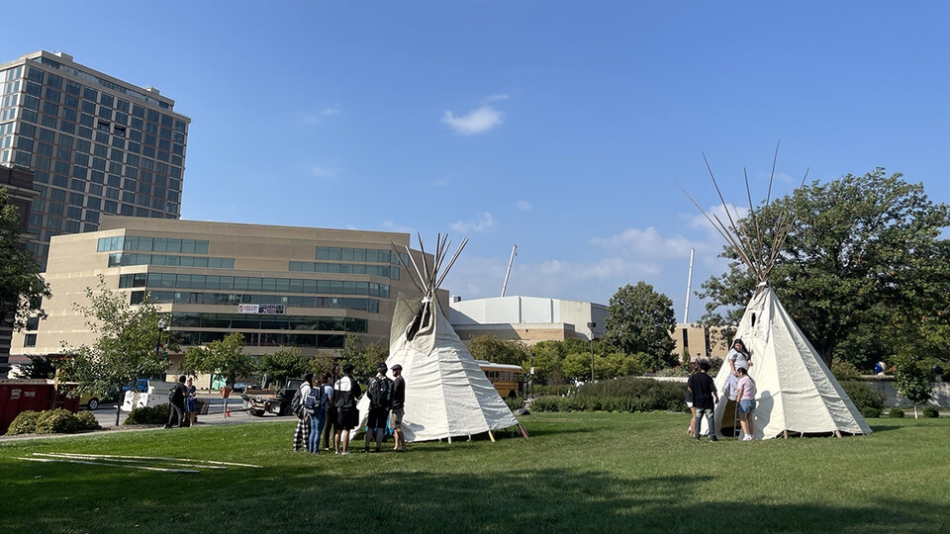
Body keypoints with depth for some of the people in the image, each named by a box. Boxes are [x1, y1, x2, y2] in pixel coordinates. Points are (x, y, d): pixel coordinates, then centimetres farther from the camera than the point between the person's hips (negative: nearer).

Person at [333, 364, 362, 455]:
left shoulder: (337, 382, 7)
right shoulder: (352, 382, -10)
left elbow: (334, 395, 12)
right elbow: (358, 395, -3)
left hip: (338, 409, 5)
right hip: (349, 409, -5)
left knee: (338, 430, 12)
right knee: (346, 430, -2)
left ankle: (336, 449, 18)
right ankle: (344, 450, 0)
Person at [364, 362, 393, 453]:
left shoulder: (373, 380, -6)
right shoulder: (390, 382, 0)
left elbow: (368, 393, 1)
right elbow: (392, 397, 2)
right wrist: (389, 407, 11)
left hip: (374, 407, -1)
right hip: (385, 408, 1)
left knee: (370, 428, 7)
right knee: (380, 428, 5)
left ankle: (366, 447, 4)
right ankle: (377, 448, 4)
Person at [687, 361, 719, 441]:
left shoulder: (693, 377, -1)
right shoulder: (708, 378, -12)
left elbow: (689, 388, 2)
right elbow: (713, 390, -9)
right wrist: (717, 397, 9)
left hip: (698, 401, 4)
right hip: (708, 401, -3)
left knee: (698, 418, 13)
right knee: (710, 418, 1)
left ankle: (696, 435, 16)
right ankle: (712, 436, -1)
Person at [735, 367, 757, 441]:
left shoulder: (742, 380, -12)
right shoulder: (752, 380, 14)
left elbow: (740, 392, -14)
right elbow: (754, 391, 23)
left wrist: (737, 401, -5)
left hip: (744, 401, -8)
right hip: (753, 401, 8)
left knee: (742, 419, -3)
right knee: (750, 419, 11)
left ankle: (747, 436, -12)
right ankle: (751, 436, 10)